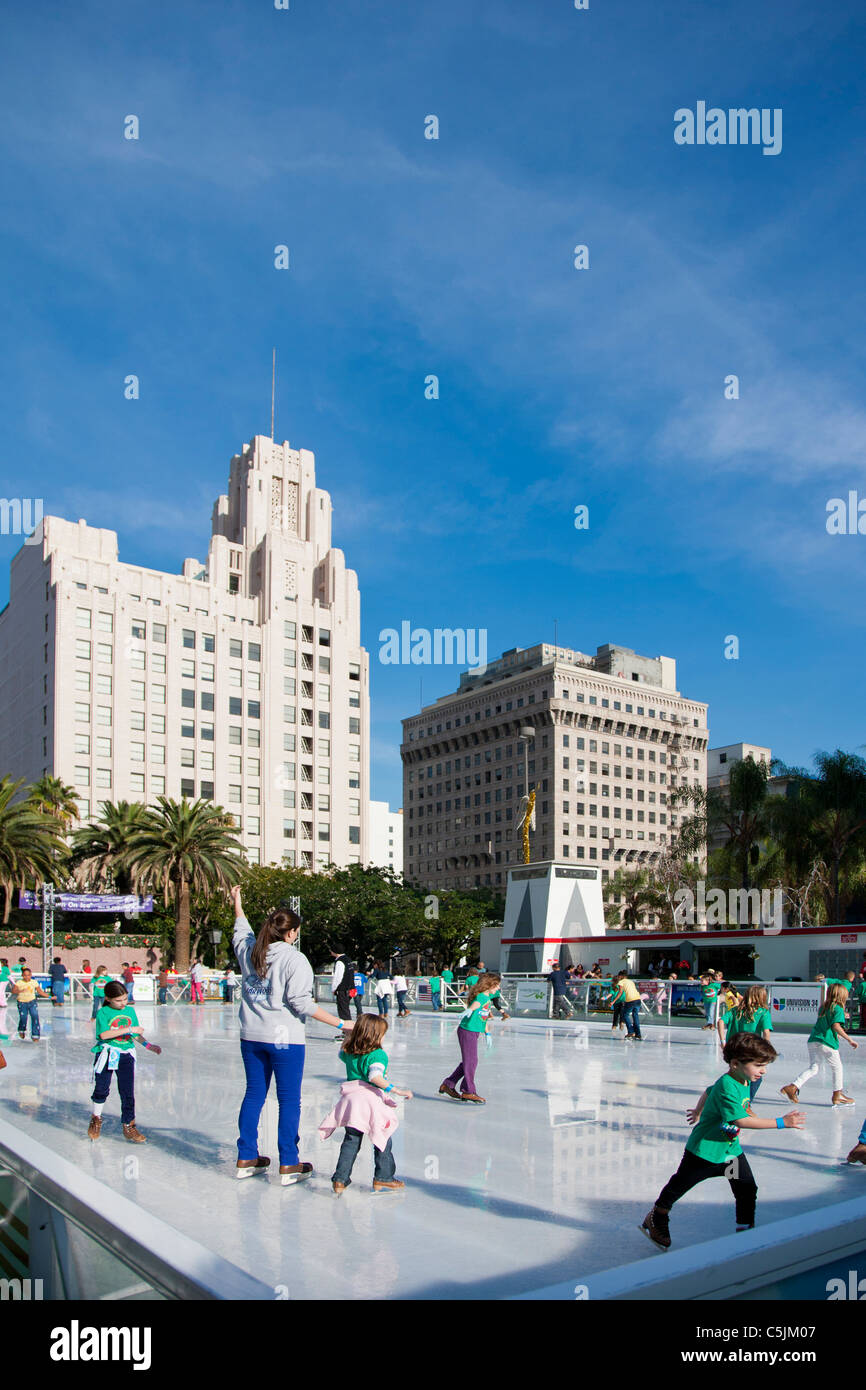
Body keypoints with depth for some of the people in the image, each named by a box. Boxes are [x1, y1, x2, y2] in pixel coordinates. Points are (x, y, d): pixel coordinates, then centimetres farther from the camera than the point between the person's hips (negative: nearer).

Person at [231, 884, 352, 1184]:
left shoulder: (249, 951, 4)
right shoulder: (295, 959, -14)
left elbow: (241, 931, 27)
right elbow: (301, 1002, -20)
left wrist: (237, 903, 46)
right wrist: (340, 1024, -16)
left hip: (251, 1036, 6)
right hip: (284, 1038, -6)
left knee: (253, 1094, 16)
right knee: (289, 1100, 3)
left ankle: (246, 1159, 24)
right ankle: (288, 1166, 7)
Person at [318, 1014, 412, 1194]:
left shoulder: (348, 1052, 9)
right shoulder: (378, 1054, -12)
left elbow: (341, 1054, 33)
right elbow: (375, 1077, -27)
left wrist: (348, 1038, 40)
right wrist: (397, 1091, -26)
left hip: (350, 1099, 6)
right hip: (371, 1100, -6)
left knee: (350, 1141, 13)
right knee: (383, 1141, 11)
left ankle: (340, 1179, 10)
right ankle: (382, 1179, 17)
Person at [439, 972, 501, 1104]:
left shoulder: (488, 997, 15)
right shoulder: (482, 996, -15)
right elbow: (475, 1004, -38)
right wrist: (469, 1011, -59)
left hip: (474, 1032, 10)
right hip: (467, 1030, -10)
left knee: (468, 1062, 14)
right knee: (471, 1061, -3)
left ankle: (447, 1085, 24)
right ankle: (469, 1092, 6)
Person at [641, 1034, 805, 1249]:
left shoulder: (745, 1081, -2)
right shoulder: (726, 1087, -31)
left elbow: (709, 1091, 15)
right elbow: (741, 1120, -38)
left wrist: (698, 1111, 32)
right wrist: (780, 1123, -39)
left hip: (731, 1149, 7)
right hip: (705, 1150, -7)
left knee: (747, 1189, -2)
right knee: (679, 1186, 13)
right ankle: (657, 1217, 34)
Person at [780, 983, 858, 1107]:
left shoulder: (823, 1007, 17)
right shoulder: (838, 1009, -6)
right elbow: (836, 1026, -20)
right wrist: (849, 1040, -18)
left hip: (813, 1041, 7)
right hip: (827, 1043, -7)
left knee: (813, 1068, 6)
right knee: (837, 1068, 14)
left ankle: (793, 1086, -12)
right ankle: (837, 1095, 22)